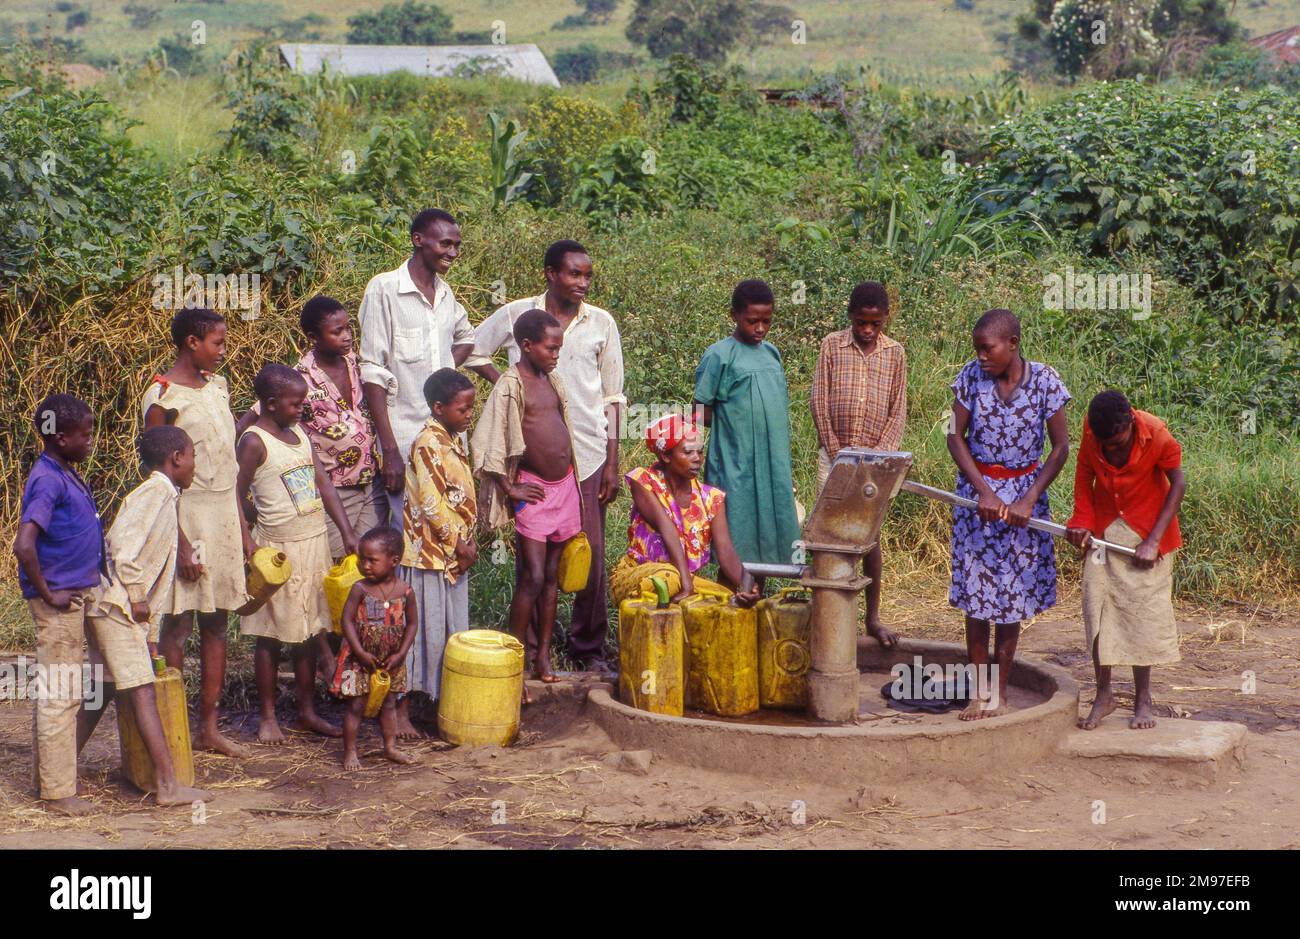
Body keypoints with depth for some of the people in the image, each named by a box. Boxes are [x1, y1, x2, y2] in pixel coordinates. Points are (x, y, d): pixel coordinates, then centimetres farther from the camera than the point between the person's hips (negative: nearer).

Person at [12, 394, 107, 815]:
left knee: (56, 692, 17)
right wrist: (47, 594, -20)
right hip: (60, 599, -9)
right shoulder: (48, 481, -19)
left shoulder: (67, 476, 11)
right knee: (60, 695, -3)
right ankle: (58, 791, 3)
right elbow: (24, 546, -29)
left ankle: (46, 776, 27)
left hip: (76, 596, 9)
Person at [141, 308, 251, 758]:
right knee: (178, 624, -2)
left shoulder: (217, 386, 12)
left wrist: (241, 522, 15)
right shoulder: (162, 397, -11)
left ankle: (208, 727, 15)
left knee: (216, 622, 9)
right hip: (187, 516, -7)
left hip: (224, 514, 7)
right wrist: (179, 543, -17)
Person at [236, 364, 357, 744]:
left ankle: (307, 712, 22)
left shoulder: (299, 434, 10)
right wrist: (248, 544, -18)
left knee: (308, 631, 12)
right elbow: (235, 497, -13)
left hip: (315, 542, 7)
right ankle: (268, 717, 11)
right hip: (278, 548, -7)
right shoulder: (254, 442, -11)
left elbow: (324, 485, 12)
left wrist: (348, 532, 7)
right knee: (271, 635, 1)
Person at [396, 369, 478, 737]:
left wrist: (468, 542, 7)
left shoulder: (454, 441, 12)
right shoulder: (427, 445, -17)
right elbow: (432, 504, -21)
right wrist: (459, 544, -14)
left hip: (455, 555, 9)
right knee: (423, 632, -4)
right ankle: (401, 709, 2)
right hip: (428, 553, -9)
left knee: (453, 632, 13)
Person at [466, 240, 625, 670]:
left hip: (588, 454, 1)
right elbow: (472, 351, 15)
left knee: (591, 554, 1)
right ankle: (531, 646, 14)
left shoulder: (601, 323, 5)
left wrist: (612, 462, 4)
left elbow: (612, 398, 8)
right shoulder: (516, 315, 1)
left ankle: (589, 646, 13)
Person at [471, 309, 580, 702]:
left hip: (565, 485, 7)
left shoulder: (552, 379, 11)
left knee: (552, 576, 11)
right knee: (532, 578, -9)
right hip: (534, 490, -7)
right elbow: (486, 441, -17)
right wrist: (509, 488, -13)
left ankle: (543, 657, 18)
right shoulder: (511, 385, -12)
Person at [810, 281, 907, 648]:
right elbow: (819, 403, -3)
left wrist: (879, 456, -8)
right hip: (835, 454, -1)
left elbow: (898, 412, 3)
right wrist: (839, 456, -8)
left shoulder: (895, 353, 3)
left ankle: (873, 617, 11)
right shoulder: (832, 346, -1)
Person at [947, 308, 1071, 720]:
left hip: (1024, 491, -1)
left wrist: (1028, 500, -13)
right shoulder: (971, 377, -8)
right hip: (976, 489, 1)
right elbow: (956, 436, -4)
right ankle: (979, 691, 10)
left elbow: (1061, 447, -6)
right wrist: (984, 491, -14)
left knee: (1012, 594, 4)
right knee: (975, 594, 2)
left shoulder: (1045, 381, -11)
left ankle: (999, 691, 14)